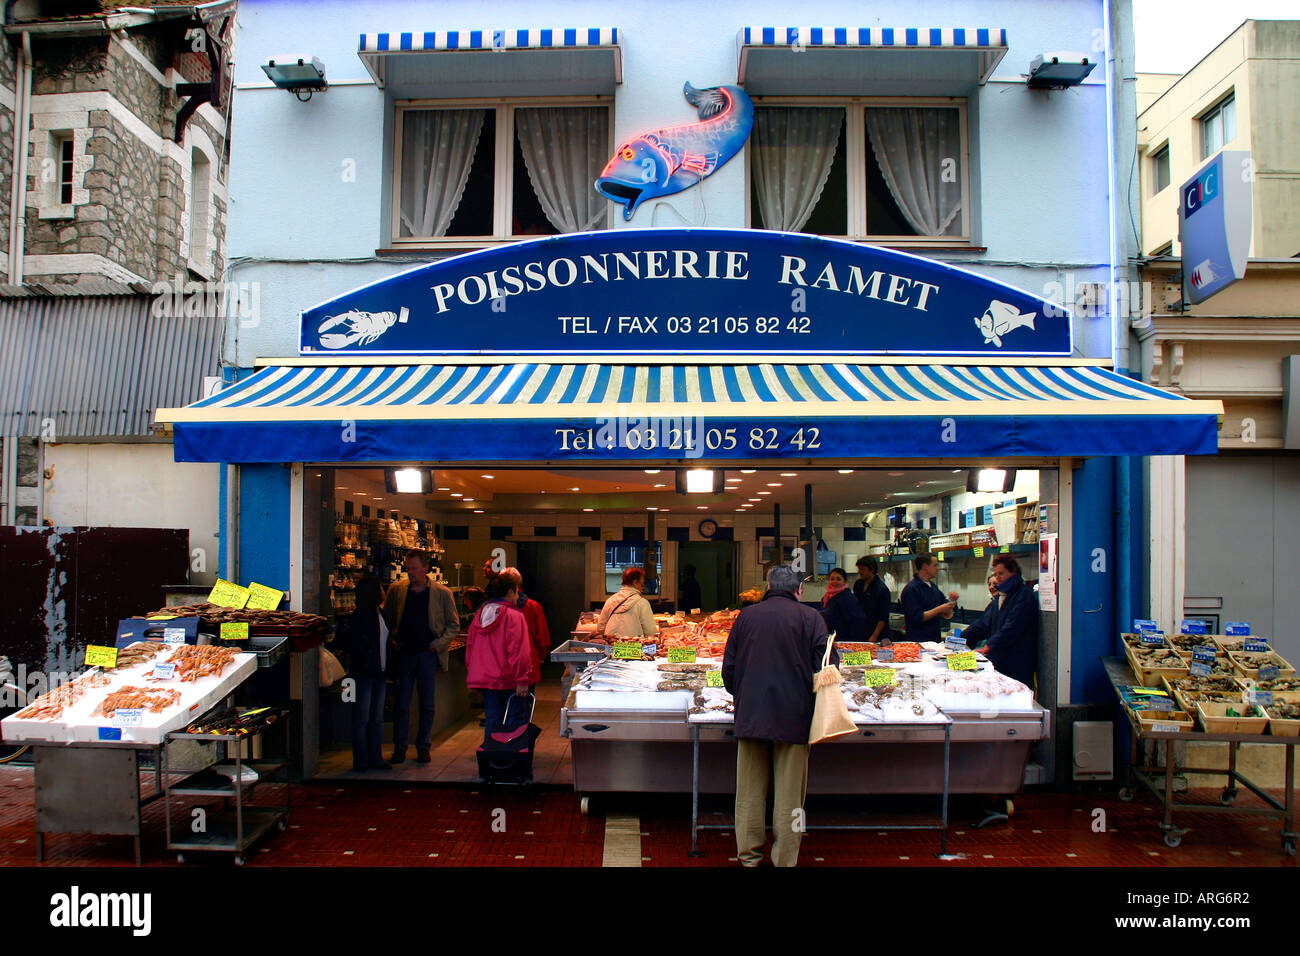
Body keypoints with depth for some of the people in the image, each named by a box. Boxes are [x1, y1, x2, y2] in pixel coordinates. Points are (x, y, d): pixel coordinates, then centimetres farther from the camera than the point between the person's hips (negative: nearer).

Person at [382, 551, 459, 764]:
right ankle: (400, 748, 15)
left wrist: (438, 644, -9)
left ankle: (423, 747, 18)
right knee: (401, 703, 4)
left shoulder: (442, 594, -3)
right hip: (404, 653, 1)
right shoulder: (396, 591, 2)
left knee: (427, 704, 6)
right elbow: (385, 620, 11)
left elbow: (454, 625, 3)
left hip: (428, 654, -1)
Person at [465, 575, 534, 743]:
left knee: (491, 718, 11)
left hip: (484, 677, 6)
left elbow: (470, 646, 14)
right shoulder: (514, 616, -12)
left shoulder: (480, 615, 8)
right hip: (507, 679, -5)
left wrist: (474, 673, 22)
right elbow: (519, 652, -17)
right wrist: (522, 680, -16)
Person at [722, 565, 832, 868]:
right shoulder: (810, 617, -4)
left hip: (750, 715, 2)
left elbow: (728, 668, 8)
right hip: (794, 716, -2)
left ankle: (749, 853, 21)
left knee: (750, 789, 12)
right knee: (788, 792, 7)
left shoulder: (746, 616, 4)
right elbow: (826, 667, -7)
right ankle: (785, 859, 13)